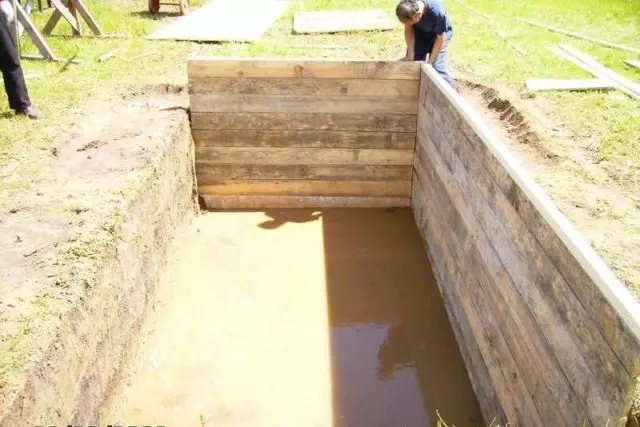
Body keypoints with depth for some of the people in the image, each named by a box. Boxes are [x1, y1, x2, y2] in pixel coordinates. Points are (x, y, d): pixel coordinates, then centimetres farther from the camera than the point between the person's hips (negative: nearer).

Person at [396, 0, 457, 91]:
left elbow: (440, 39, -26)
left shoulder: (437, 11, -40)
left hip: (440, 33, -4)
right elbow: (409, 29, -12)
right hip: (420, 31, 4)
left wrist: (429, 62, -24)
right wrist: (410, 55, -16)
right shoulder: (408, 9, -30)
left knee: (437, 68, -15)